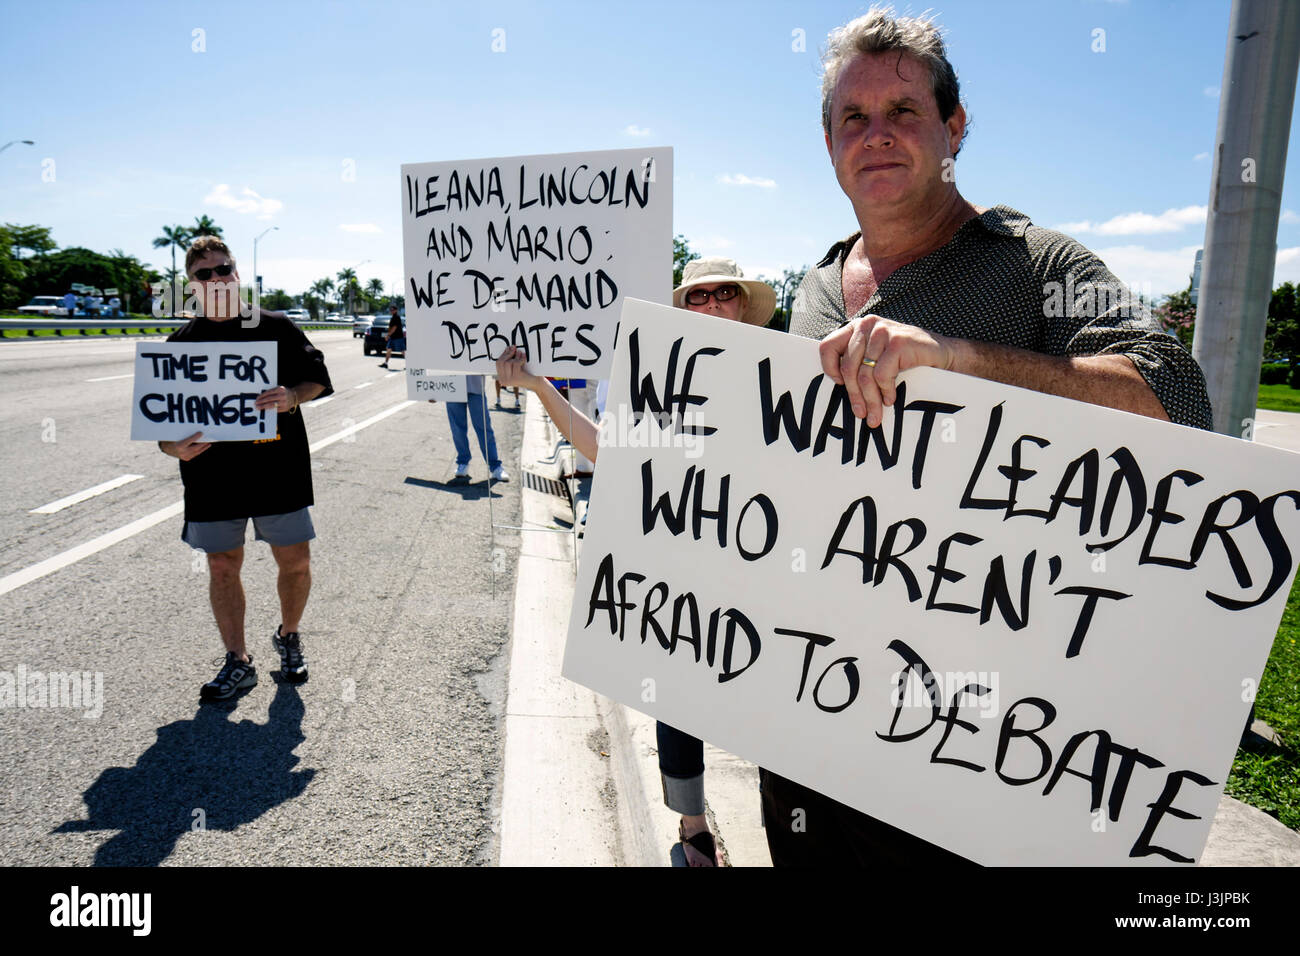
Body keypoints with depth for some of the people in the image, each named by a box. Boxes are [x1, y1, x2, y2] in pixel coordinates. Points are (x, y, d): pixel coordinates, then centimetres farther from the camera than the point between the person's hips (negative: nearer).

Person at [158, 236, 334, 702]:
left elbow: (317, 379, 5)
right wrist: (174, 448, -13)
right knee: (222, 567, 6)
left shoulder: (276, 328, 6)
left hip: (279, 470, -1)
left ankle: (288, 637, 31)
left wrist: (291, 396, -17)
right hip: (213, 475, 1)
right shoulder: (181, 343, 8)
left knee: (295, 561, 4)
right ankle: (238, 662, 21)